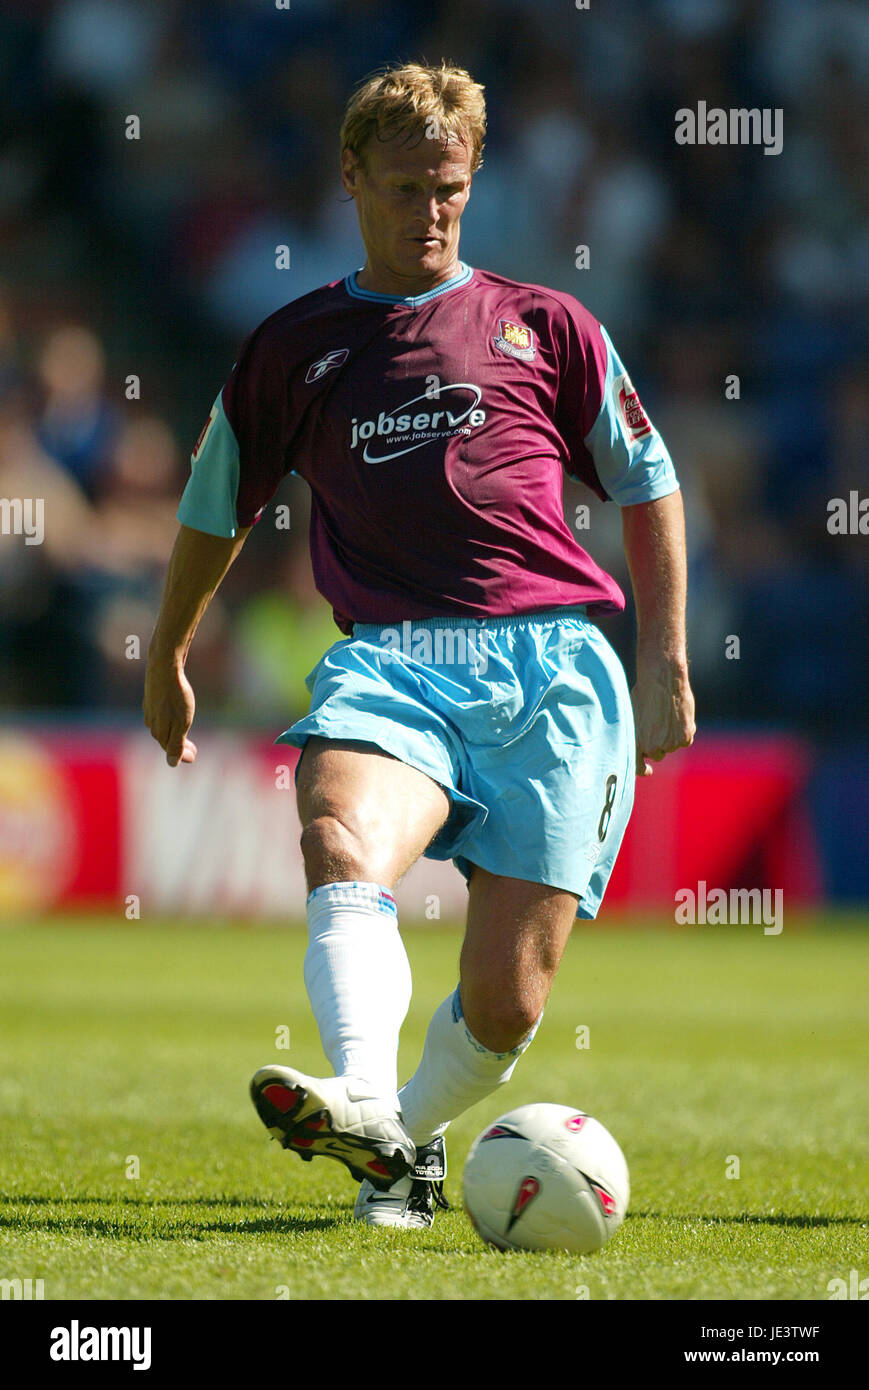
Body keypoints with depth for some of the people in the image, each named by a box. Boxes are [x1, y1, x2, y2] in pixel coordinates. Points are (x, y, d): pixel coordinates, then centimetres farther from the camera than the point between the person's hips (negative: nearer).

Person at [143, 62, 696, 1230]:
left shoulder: (545, 326, 17)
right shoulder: (296, 346, 18)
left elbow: (648, 486, 22)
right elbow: (215, 510, 31)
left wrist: (667, 666, 16)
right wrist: (166, 664, 38)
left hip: (552, 661, 0)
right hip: (391, 654, 0)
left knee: (506, 1000, -8)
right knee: (343, 844, -35)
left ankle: (413, 1131, 21)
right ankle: (366, 1110, -54)